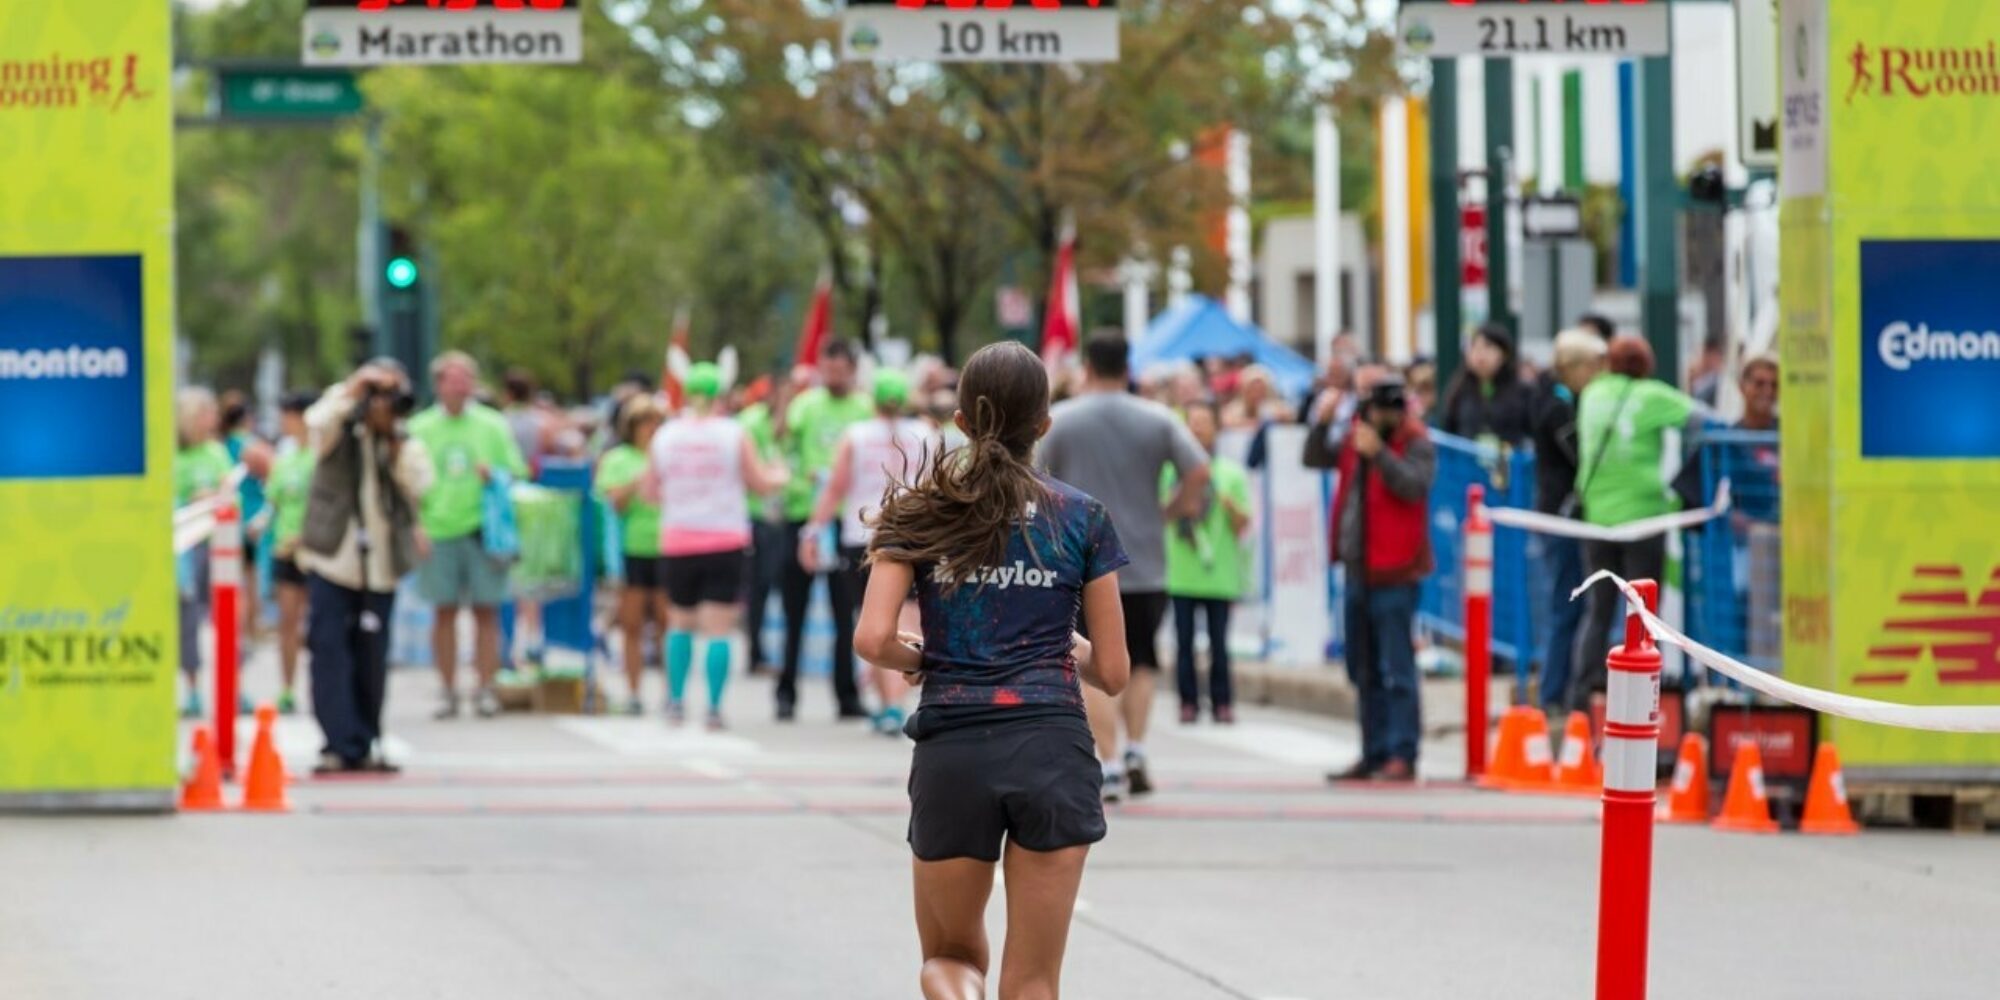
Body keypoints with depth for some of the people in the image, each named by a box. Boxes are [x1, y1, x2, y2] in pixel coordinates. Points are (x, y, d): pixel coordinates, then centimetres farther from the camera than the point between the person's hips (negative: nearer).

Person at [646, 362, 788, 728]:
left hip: (678, 544, 2)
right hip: (726, 543, -2)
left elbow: (650, 492, 9)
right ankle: (714, 708, -5)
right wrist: (780, 477, 21)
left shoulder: (665, 436, 1)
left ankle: (676, 702, 14)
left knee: (680, 623, 17)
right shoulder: (733, 434, -5)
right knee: (719, 628, -1)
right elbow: (761, 484, 0)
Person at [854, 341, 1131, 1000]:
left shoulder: (918, 513, 4)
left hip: (951, 754, 0)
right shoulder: (1082, 519, 4)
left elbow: (873, 640, -8)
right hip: (1052, 749, 0)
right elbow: (1113, 673, 5)